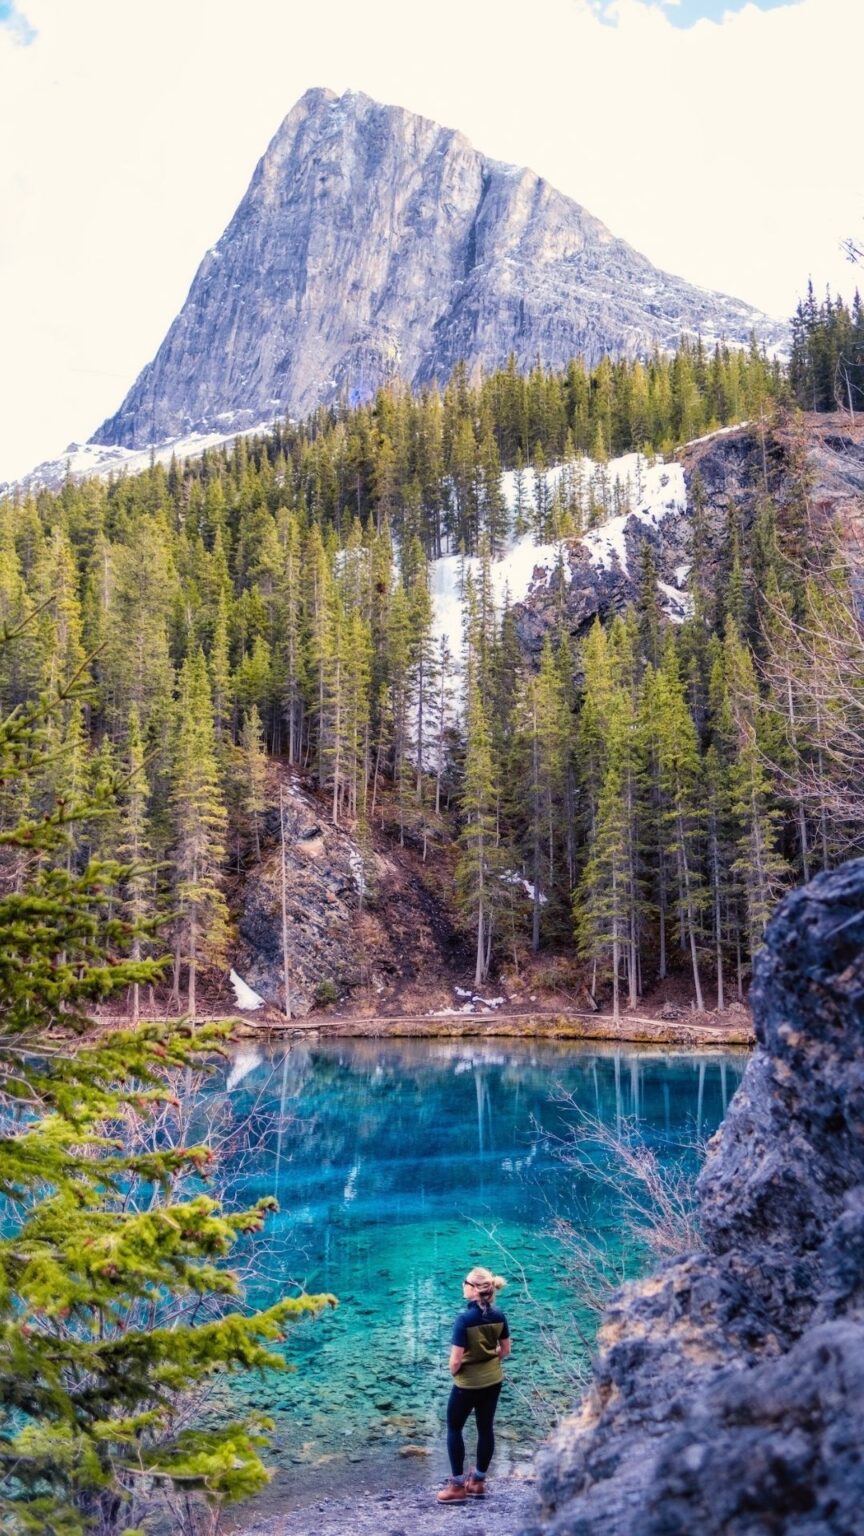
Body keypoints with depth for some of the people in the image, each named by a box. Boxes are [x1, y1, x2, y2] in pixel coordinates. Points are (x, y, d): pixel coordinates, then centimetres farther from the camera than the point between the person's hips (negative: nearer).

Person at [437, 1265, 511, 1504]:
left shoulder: (464, 1319, -25)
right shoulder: (499, 1316, -6)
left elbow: (456, 1361, -22)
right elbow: (505, 1350, 5)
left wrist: (453, 1372, -2)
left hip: (468, 1383, -6)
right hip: (493, 1381, 6)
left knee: (454, 1429, 12)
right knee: (486, 1428, 16)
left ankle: (458, 1486, 15)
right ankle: (478, 1482, 28)